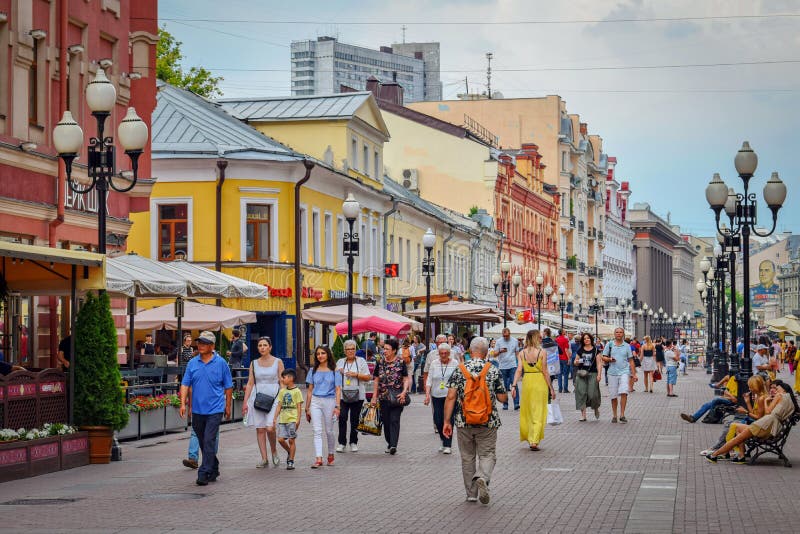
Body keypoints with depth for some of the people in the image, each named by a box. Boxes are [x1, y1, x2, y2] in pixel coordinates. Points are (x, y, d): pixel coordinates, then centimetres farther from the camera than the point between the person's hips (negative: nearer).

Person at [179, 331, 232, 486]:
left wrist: (228, 406, 6)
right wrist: (183, 403, -5)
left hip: (215, 410, -4)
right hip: (197, 409, 4)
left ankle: (204, 474, -12)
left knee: (209, 442, -11)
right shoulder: (192, 363, 6)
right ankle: (214, 470, 27)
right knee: (203, 442, 13)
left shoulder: (221, 363, -2)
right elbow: (185, 384, 6)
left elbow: (228, 386, 5)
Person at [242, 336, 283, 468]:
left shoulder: (278, 362, 4)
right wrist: (245, 402, 4)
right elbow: (250, 383, 10)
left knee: (270, 428, -17)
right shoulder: (254, 363, 10)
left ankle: (274, 451, 9)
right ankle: (264, 459, 6)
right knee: (260, 429, 0)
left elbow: (282, 382, 4)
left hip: (273, 397, -3)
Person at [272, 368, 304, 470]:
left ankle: (291, 461, 4)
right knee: (281, 439, -2)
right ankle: (289, 452, 24)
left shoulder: (296, 391, -4)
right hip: (282, 419, 5)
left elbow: (299, 406, -6)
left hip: (292, 419, -5)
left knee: (291, 440, -3)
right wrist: (275, 418, 10)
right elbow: (279, 405, 15)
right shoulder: (282, 391, 13)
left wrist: (298, 420, -11)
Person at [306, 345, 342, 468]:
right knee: (317, 431, -8)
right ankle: (318, 459, -15)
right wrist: (307, 408, 10)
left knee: (329, 431, 8)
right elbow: (310, 390, 12)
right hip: (315, 402, 2)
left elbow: (338, 390, -1)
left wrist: (337, 406, -11)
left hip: (329, 401, -2)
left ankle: (330, 455, 28)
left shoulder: (334, 371, 2)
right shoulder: (313, 371, 10)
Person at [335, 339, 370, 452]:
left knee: (354, 419, 2)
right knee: (342, 418, -9)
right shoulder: (340, 362, 13)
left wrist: (356, 374, -12)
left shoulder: (361, 361, 5)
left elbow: (367, 377, 2)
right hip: (343, 394, 1)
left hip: (357, 395, -1)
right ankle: (341, 443, -5)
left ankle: (353, 443, 13)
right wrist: (338, 373, -3)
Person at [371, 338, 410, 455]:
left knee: (394, 420, -10)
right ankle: (389, 443, 20)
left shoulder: (400, 363, -2)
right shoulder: (380, 363, 7)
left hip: (397, 397, -4)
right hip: (384, 396, 4)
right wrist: (374, 396, 8)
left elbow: (406, 379, -2)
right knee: (386, 421, 7)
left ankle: (393, 445, -17)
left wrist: (404, 392, -17)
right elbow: (376, 380, 11)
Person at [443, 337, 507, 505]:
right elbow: (503, 398, 0)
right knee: (487, 454, 7)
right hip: (488, 422, -1)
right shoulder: (493, 371, -3)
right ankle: (482, 478, -23)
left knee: (467, 457, 13)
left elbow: (450, 397, -8)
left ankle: (471, 494, 18)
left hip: (464, 422, 1)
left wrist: (447, 421, -4)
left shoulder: (460, 370, -3)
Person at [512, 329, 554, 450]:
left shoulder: (522, 353, 1)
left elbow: (519, 370, -7)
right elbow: (545, 372, -9)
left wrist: (514, 386, -7)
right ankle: (534, 441, -6)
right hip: (540, 382, -3)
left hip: (527, 382, 3)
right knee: (538, 413, 1)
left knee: (527, 412, 16)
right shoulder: (542, 352, -9)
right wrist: (551, 388, -3)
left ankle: (528, 437, 25)